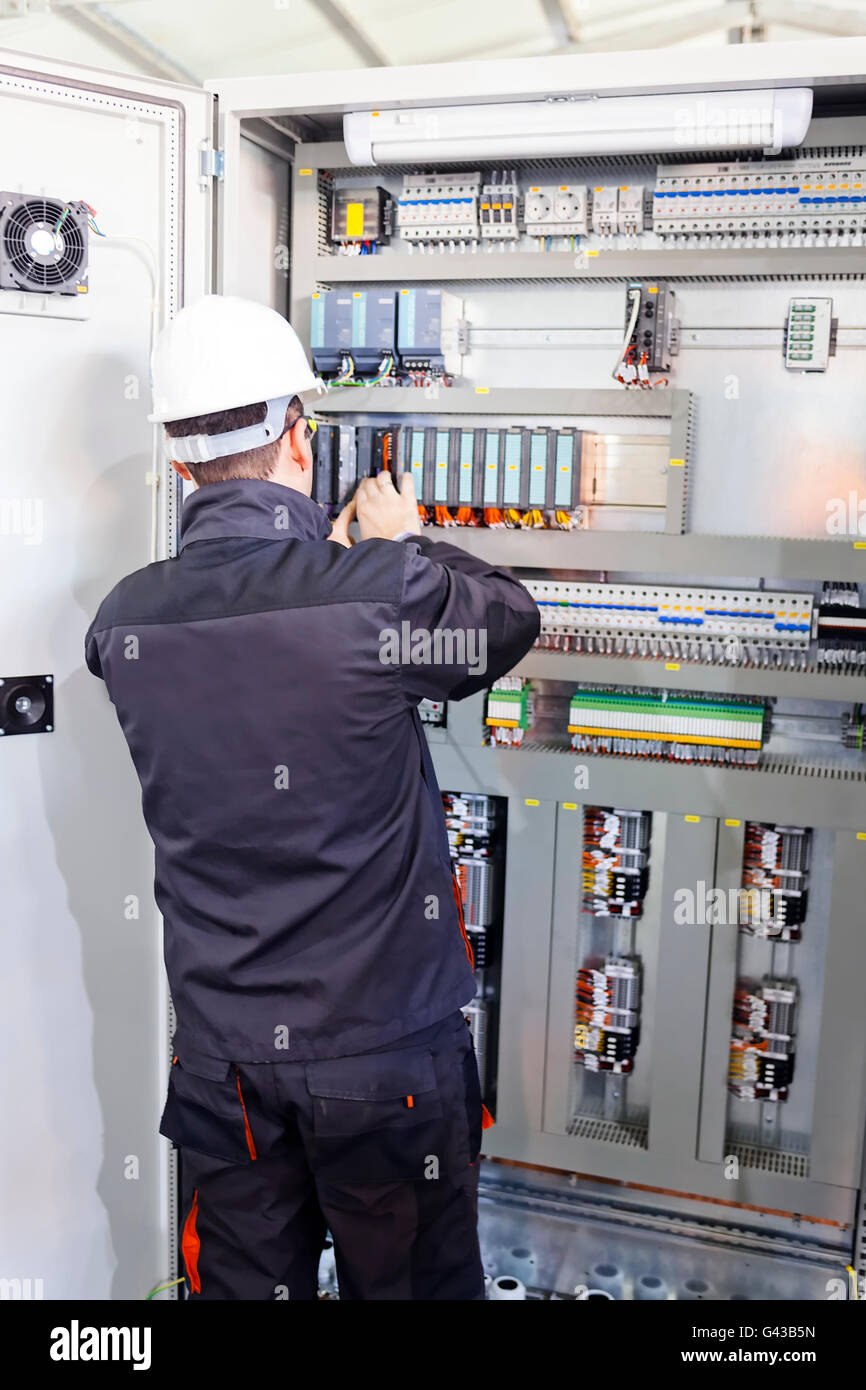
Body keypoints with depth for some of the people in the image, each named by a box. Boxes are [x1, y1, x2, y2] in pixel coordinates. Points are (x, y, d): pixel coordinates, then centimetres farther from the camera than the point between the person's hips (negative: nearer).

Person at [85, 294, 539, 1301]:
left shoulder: (125, 621, -7)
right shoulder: (383, 593, -20)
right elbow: (510, 618, 0)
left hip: (222, 1054, 4)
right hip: (385, 1041, -3)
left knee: (245, 1279, 22)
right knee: (409, 1279, 18)